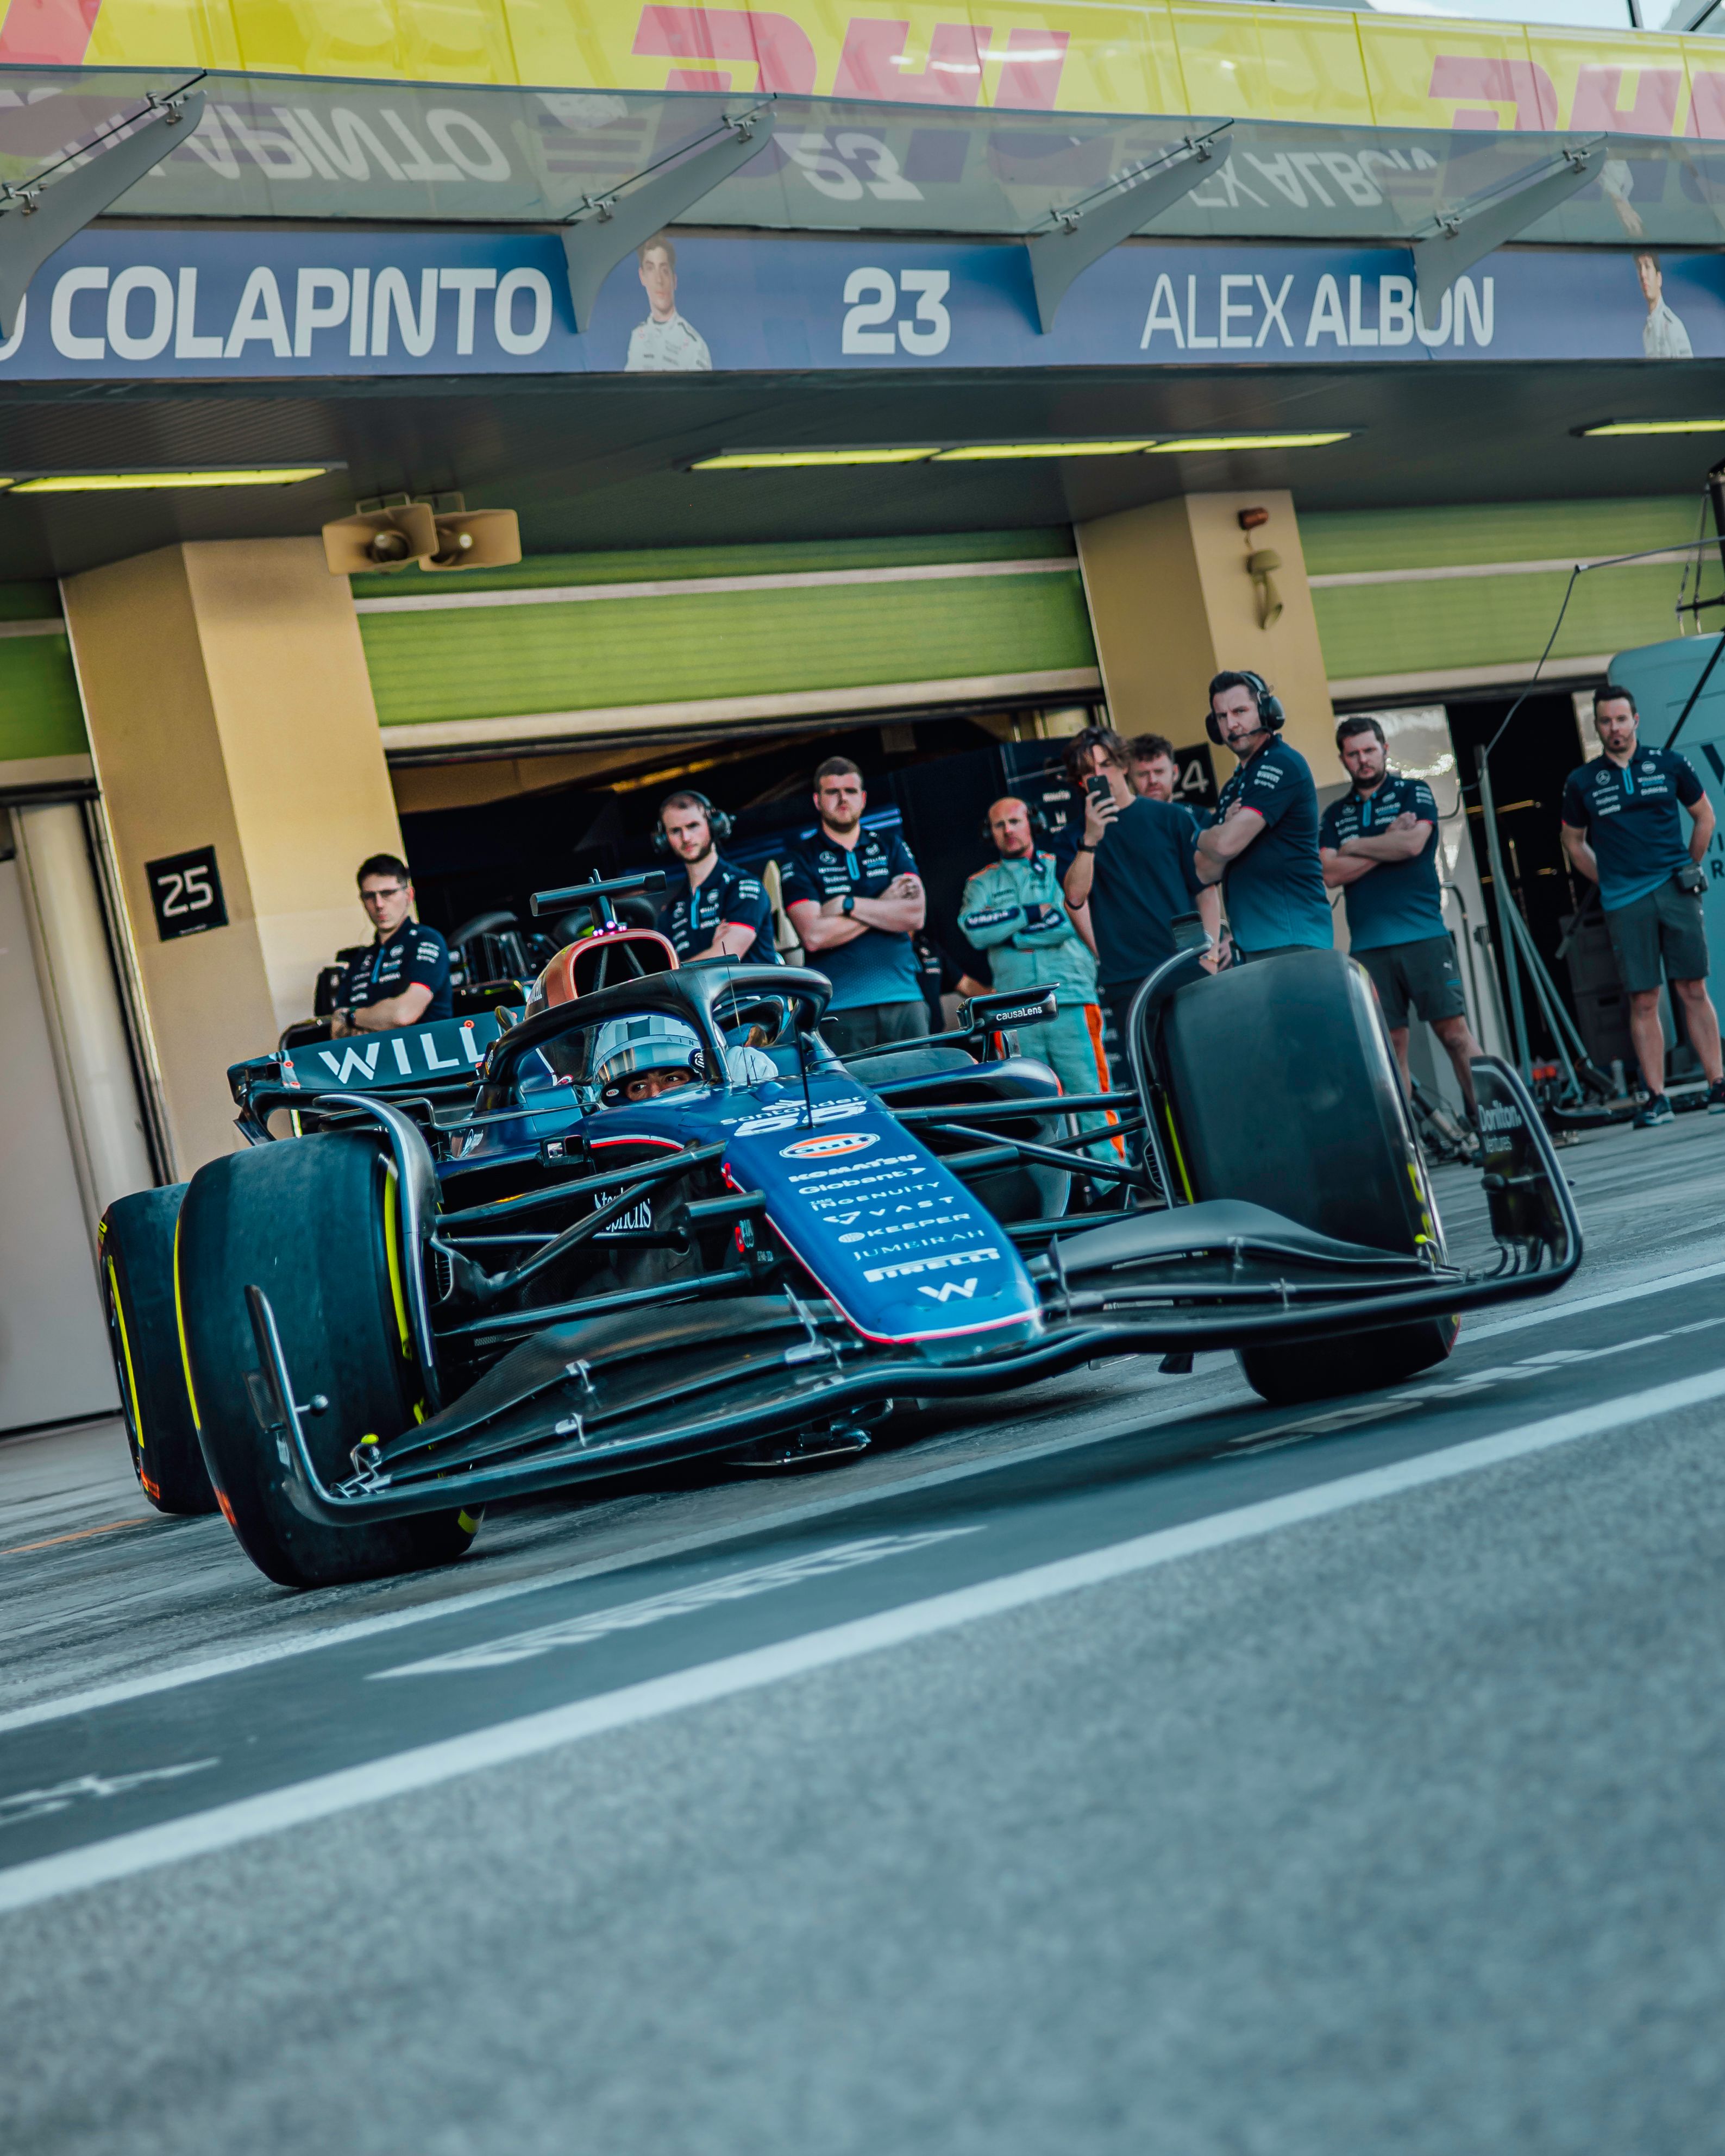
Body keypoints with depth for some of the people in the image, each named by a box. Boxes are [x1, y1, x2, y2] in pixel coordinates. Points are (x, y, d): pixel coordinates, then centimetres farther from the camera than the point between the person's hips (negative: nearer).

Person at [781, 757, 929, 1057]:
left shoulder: (891, 847, 15)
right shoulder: (801, 859, 7)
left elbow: (916, 916, 0)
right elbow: (813, 935, -8)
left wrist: (847, 905, -7)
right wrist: (885, 906, -4)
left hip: (904, 1001, 3)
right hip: (839, 1009, -2)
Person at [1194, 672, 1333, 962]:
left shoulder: (1281, 763, -5)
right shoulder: (1232, 788, 23)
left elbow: (1227, 844, -14)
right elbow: (1206, 873, 16)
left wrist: (1199, 838, 9)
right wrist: (1225, 827, -3)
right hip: (1249, 945, 8)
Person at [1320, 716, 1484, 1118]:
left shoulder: (1413, 793, 7)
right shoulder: (1336, 814, 15)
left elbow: (1413, 843, -11)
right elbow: (1330, 874, 1)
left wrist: (1354, 847, 0)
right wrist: (1387, 845, -5)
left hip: (1424, 936, -3)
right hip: (1368, 946, 3)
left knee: (1454, 1031, -8)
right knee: (1389, 1048, 1)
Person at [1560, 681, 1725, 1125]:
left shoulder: (1669, 764, 6)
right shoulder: (1583, 782, 6)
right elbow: (1573, 841, 17)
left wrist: (1689, 868, 13)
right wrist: (1610, 883, 11)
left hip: (1676, 891, 0)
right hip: (1625, 903, 0)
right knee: (1643, 1001, -1)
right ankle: (1656, 1097, 0)